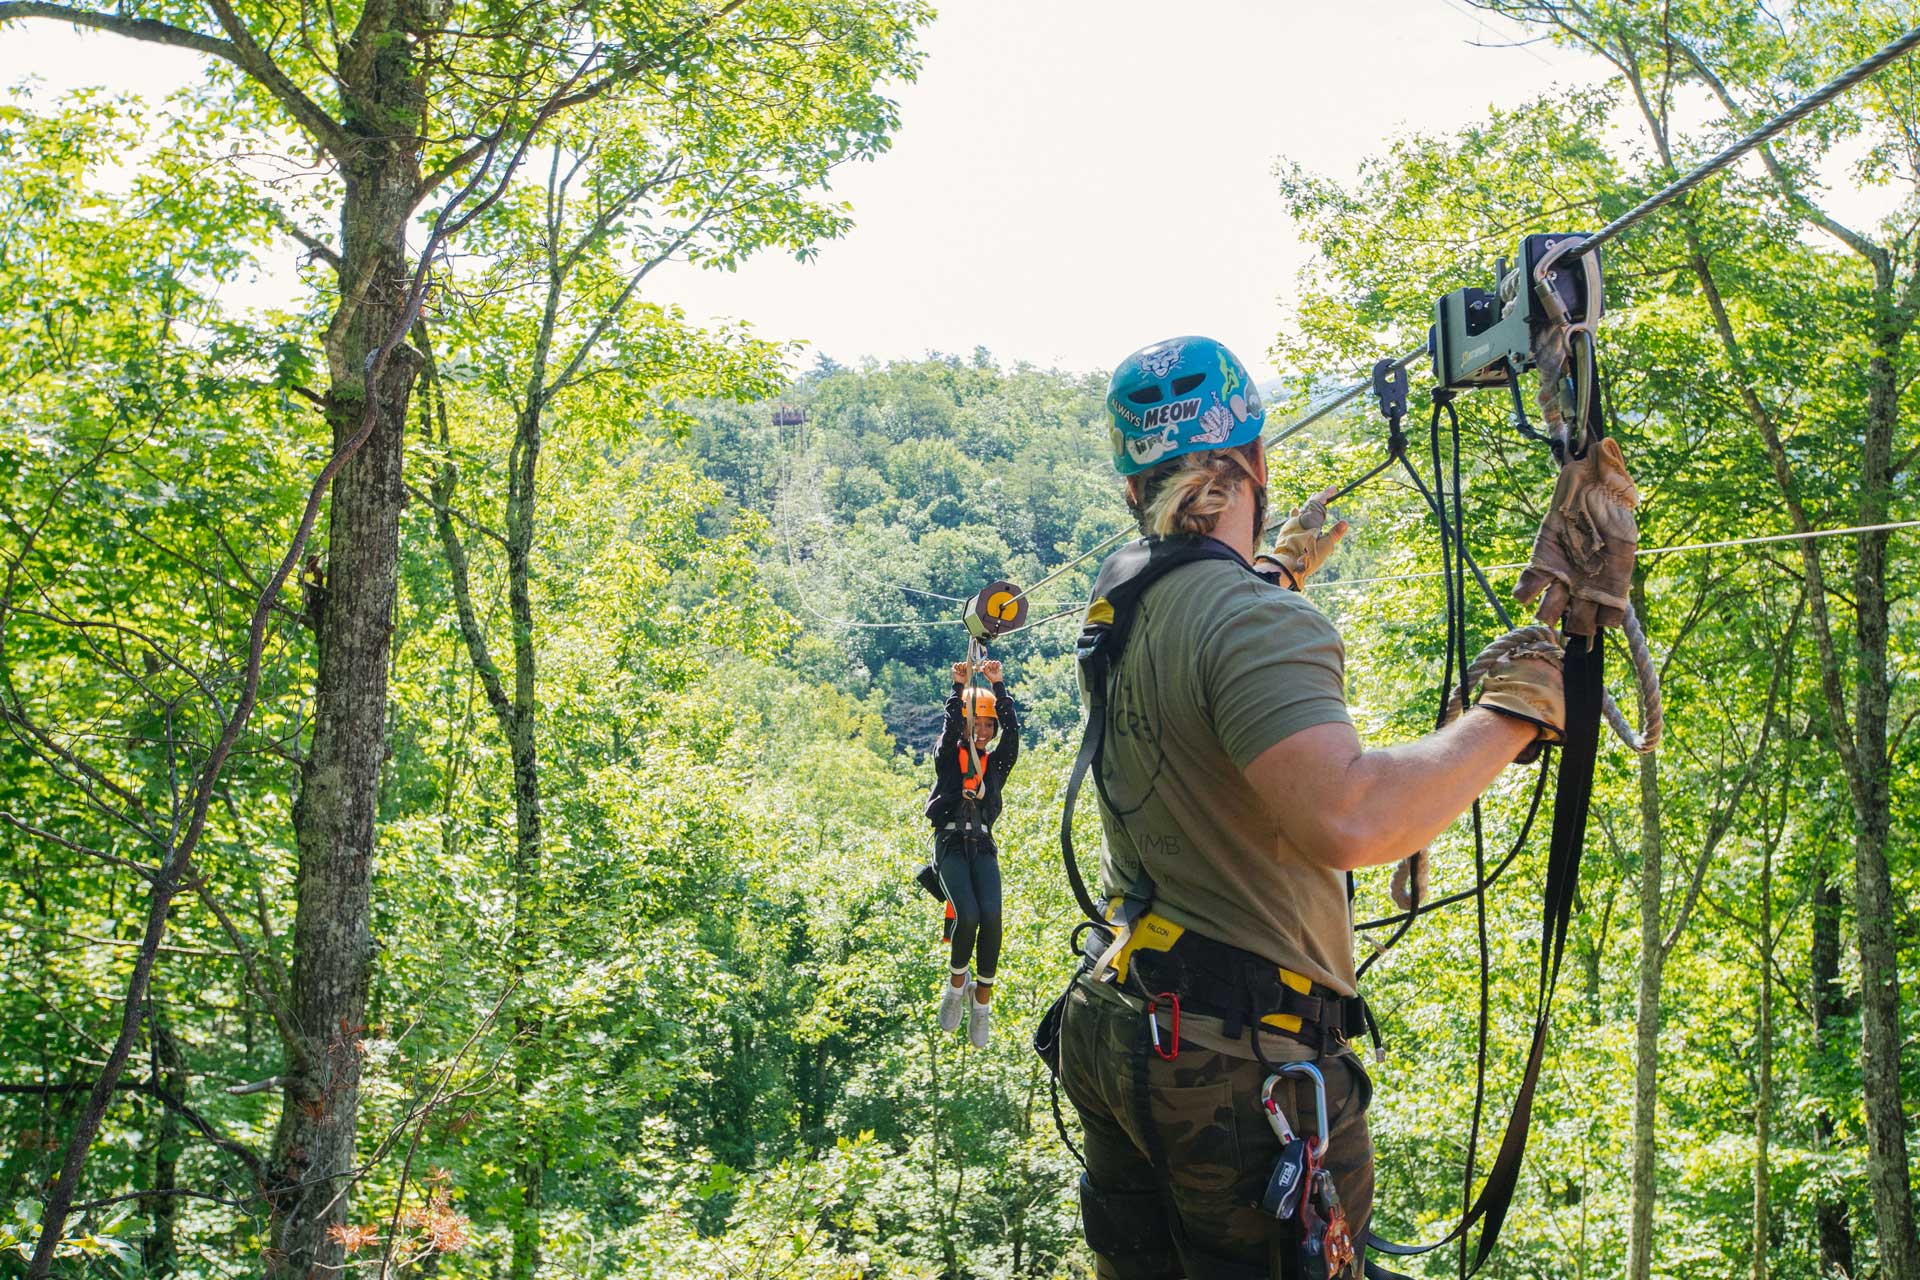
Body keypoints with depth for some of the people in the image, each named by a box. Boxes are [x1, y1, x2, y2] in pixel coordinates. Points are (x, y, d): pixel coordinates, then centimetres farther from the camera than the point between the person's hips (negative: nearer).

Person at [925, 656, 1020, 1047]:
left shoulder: (996, 763, 15)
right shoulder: (948, 758, 10)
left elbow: (1012, 730, 0)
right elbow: (949, 728, -10)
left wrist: (998, 687, -7)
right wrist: (960, 688, -18)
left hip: (983, 846, 2)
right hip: (951, 844, -2)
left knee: (991, 917, -20)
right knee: (967, 915, -23)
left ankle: (982, 998, -6)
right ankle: (956, 983, 2)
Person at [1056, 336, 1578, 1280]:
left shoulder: (1116, 589, 5)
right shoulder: (1258, 625, -22)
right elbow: (1346, 820, -37)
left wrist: (1277, 565, 39)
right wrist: (1511, 710, -25)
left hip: (1113, 1021, 9)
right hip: (1241, 1060, -8)